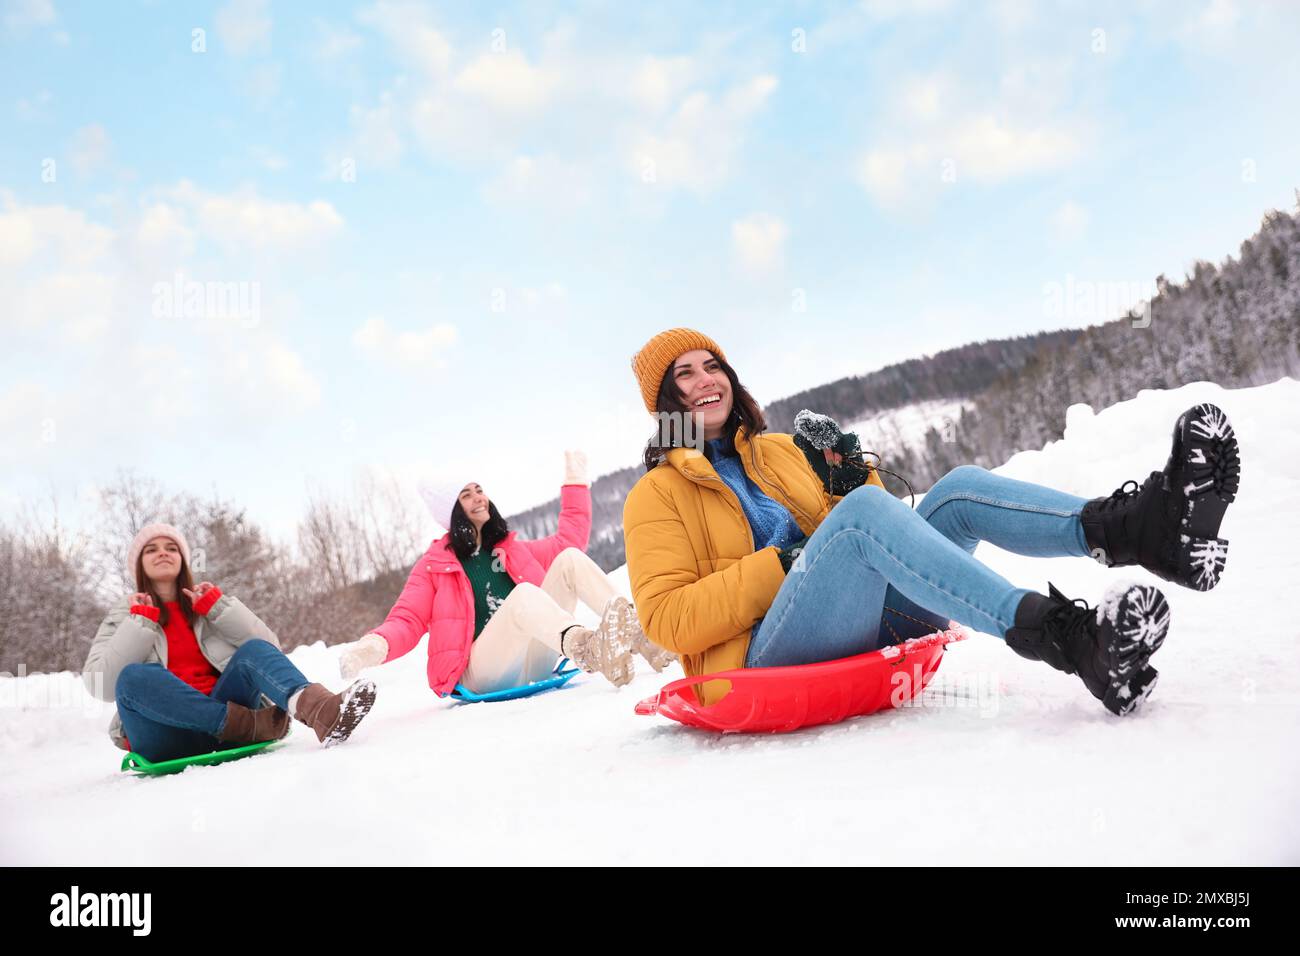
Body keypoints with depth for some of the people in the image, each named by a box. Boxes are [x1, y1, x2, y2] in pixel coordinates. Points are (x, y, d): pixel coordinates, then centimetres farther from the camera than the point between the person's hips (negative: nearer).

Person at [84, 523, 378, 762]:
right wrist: (141, 623, -4)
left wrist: (217, 606, 0)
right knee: (134, 676, -30)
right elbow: (100, 685, -3)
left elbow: (269, 646, 7)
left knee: (254, 651, -23)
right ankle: (252, 725, -41)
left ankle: (319, 709, -57)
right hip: (165, 739, -2)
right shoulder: (124, 616, 15)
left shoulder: (206, 604, 21)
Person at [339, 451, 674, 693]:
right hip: (481, 674, -5)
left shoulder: (512, 551, 24)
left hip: (534, 662, 5)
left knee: (571, 560, -12)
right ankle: (589, 649, -65)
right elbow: (407, 621, 0)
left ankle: (638, 633, -35)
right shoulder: (434, 564, 10)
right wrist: (375, 646, -22)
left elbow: (570, 541, 29)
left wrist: (575, 481, 28)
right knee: (524, 592, -34)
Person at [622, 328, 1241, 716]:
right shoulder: (656, 495, 7)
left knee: (960, 488, -13)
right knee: (866, 510, -32)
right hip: (763, 655, -6)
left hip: (864, 623, 6)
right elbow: (666, 619, -6)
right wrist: (779, 566, -14)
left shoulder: (779, 451, 24)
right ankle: (1059, 636, -47)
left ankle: (1137, 528, -37)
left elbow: (857, 535, 23)